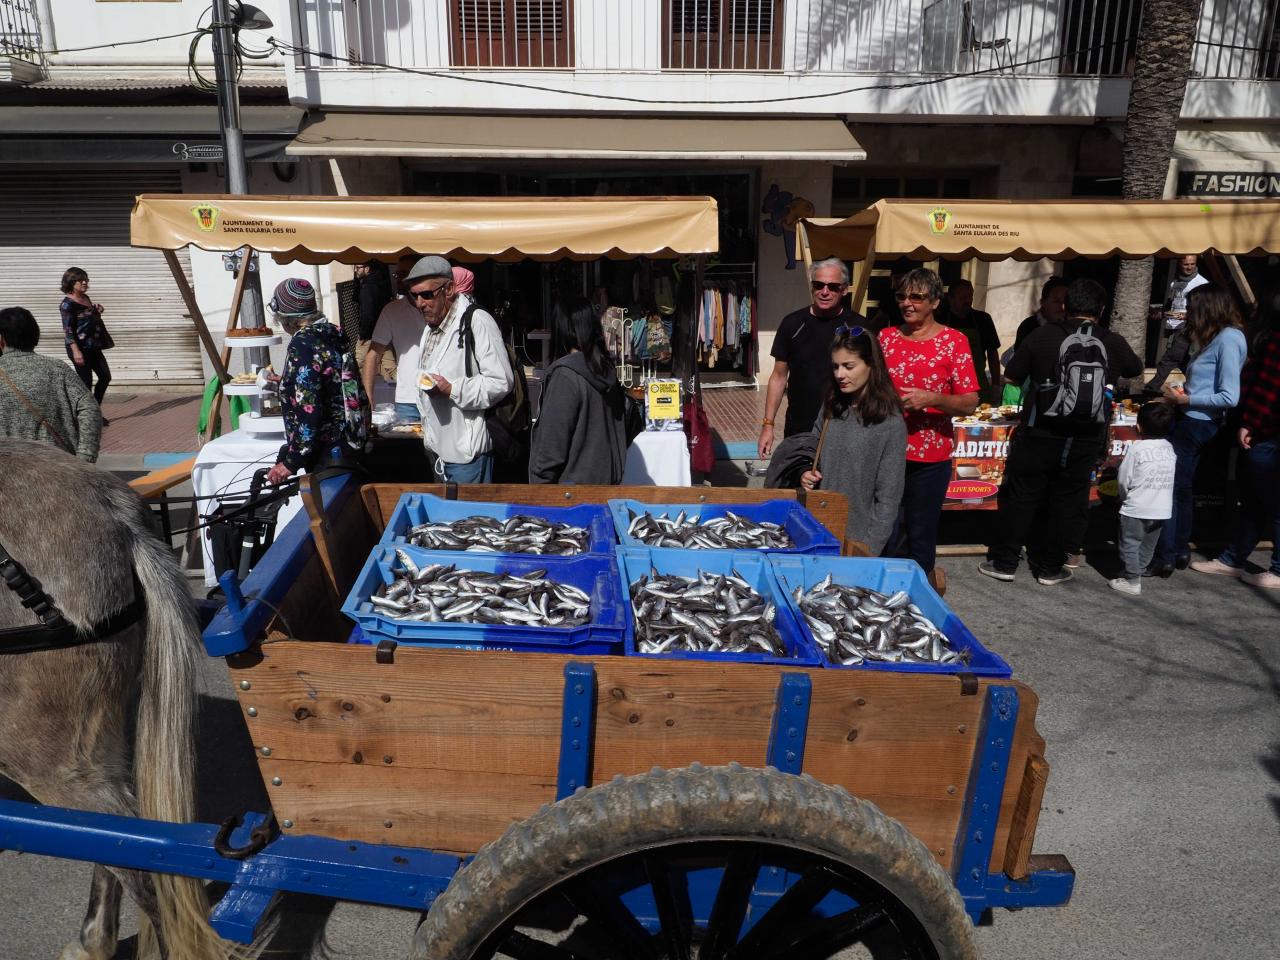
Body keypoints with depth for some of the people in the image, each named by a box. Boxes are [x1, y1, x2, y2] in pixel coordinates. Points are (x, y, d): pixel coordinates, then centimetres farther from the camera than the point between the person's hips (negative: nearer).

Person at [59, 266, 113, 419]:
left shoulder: (86, 298, 10)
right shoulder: (67, 304, -14)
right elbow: (67, 330, -19)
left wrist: (97, 312, 4)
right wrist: (76, 351, -26)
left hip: (93, 347, 9)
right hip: (80, 348, -9)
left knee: (105, 376, 12)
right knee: (86, 383, -3)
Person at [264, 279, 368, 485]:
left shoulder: (303, 344, -17)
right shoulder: (335, 335, 8)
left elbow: (308, 409, -22)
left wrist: (290, 462, -16)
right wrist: (286, 383, 42)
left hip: (328, 454, -9)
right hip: (350, 444, 9)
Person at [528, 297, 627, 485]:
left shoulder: (564, 375, -16)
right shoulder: (606, 368, 7)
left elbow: (553, 441, -17)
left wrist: (540, 481, -9)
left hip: (575, 481, -8)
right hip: (608, 478, 8)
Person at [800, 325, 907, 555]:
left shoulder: (890, 423, -14)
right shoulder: (831, 408, 3)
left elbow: (888, 496, -13)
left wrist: (870, 548, -15)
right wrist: (808, 476, -3)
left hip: (858, 539, -5)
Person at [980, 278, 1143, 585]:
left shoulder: (1043, 335, -5)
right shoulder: (1114, 343, -1)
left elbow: (1011, 377, 1)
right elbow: (1135, 369, 20)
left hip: (1038, 434, -1)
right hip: (1084, 441, 1)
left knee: (1020, 498, 8)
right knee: (1066, 504, 11)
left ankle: (1003, 562, 14)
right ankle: (1050, 568, 20)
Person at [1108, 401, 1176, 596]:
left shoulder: (1137, 448, -13)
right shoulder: (1169, 448, 3)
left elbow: (1123, 479, -9)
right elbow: (1168, 478, 7)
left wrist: (1125, 497, 10)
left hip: (1136, 508, -6)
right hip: (1162, 509, 6)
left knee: (1130, 543, 4)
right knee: (1148, 545, 18)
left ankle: (1132, 581, 5)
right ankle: (1136, 572, 28)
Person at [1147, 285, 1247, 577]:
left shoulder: (1228, 339, -14)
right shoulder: (1214, 338, 15)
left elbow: (1229, 397, -20)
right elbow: (1206, 387, 13)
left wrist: (1184, 400, -14)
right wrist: (1181, 394, 0)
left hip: (1197, 425, -10)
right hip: (1190, 423, 10)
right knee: (1179, 488, 16)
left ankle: (1165, 558, 1)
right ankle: (1179, 551, 26)